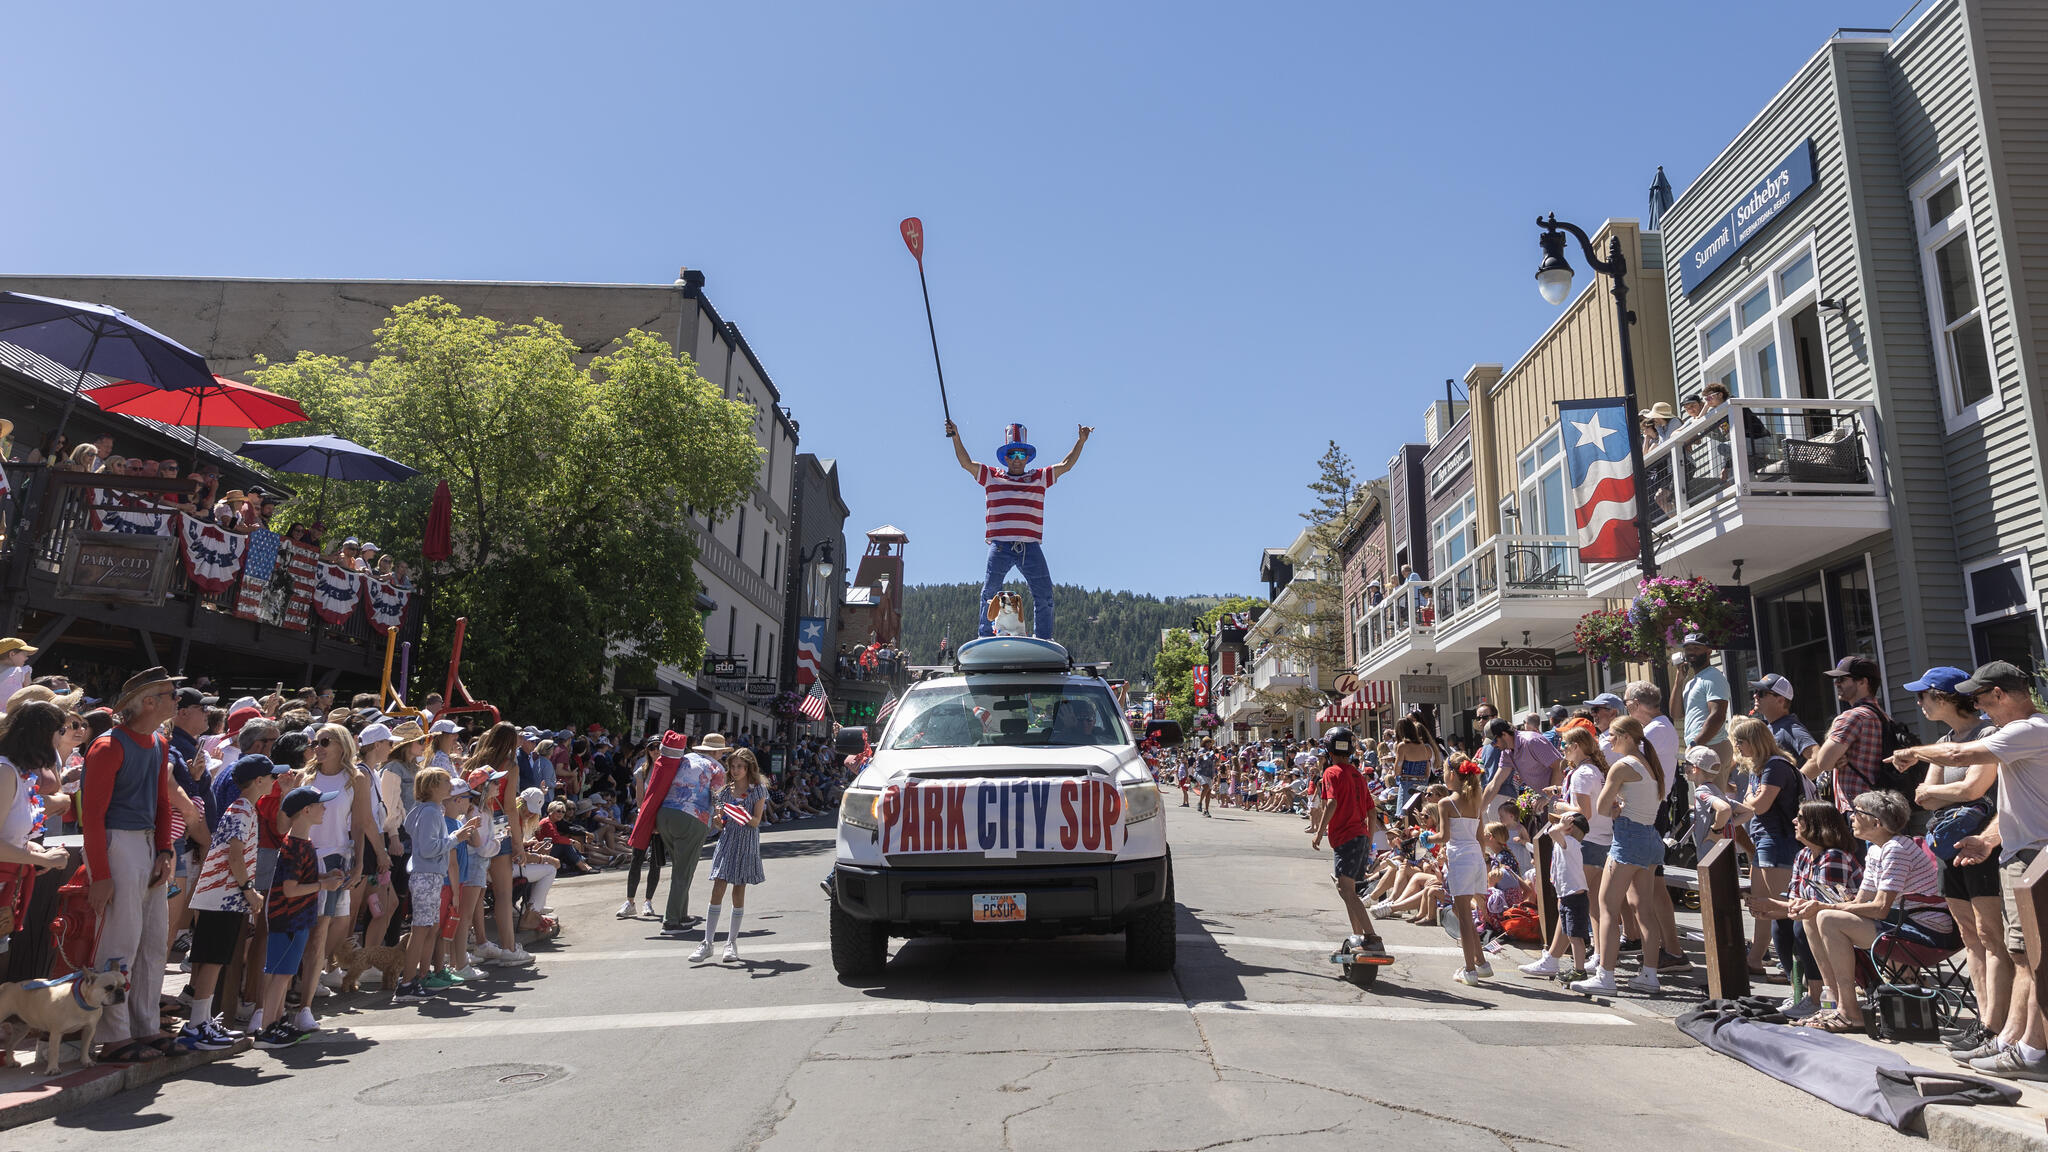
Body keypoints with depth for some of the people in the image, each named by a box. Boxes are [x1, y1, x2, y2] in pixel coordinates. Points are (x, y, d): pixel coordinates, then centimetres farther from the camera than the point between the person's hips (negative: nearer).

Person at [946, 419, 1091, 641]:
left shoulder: (1039, 478, 16)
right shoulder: (992, 477, 12)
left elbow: (1066, 465, 17)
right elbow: (966, 462, 7)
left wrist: (1081, 441, 11)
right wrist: (956, 437, -2)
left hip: (1030, 547, 2)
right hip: (1000, 546, -1)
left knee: (1044, 595, 1)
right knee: (990, 593, -4)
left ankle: (1043, 640, 10)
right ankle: (985, 638, 3)